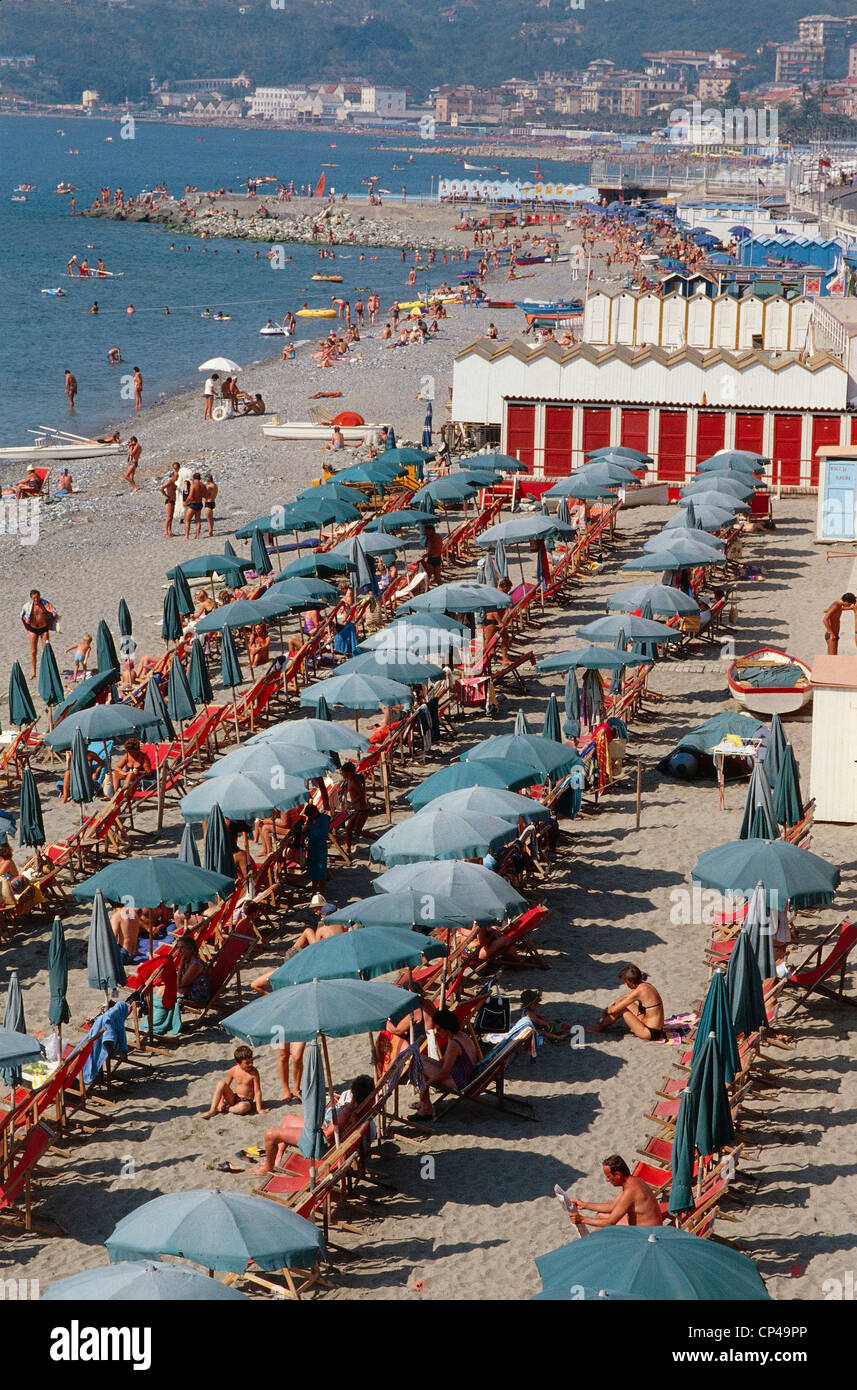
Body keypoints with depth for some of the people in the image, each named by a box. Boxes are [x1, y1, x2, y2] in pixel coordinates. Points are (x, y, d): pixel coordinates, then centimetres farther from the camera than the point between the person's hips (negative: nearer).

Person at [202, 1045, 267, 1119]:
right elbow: (226, 1086, 5)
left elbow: (257, 1091, -13)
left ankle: (224, 1109, -12)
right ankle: (212, 1110, -19)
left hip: (246, 1101, -3)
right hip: (234, 1099, 3)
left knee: (243, 1107, -41)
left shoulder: (253, 1072, -15)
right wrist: (221, 1102, -3)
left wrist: (259, 1109, -15)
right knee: (221, 1084, -19)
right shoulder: (233, 1071, -6)